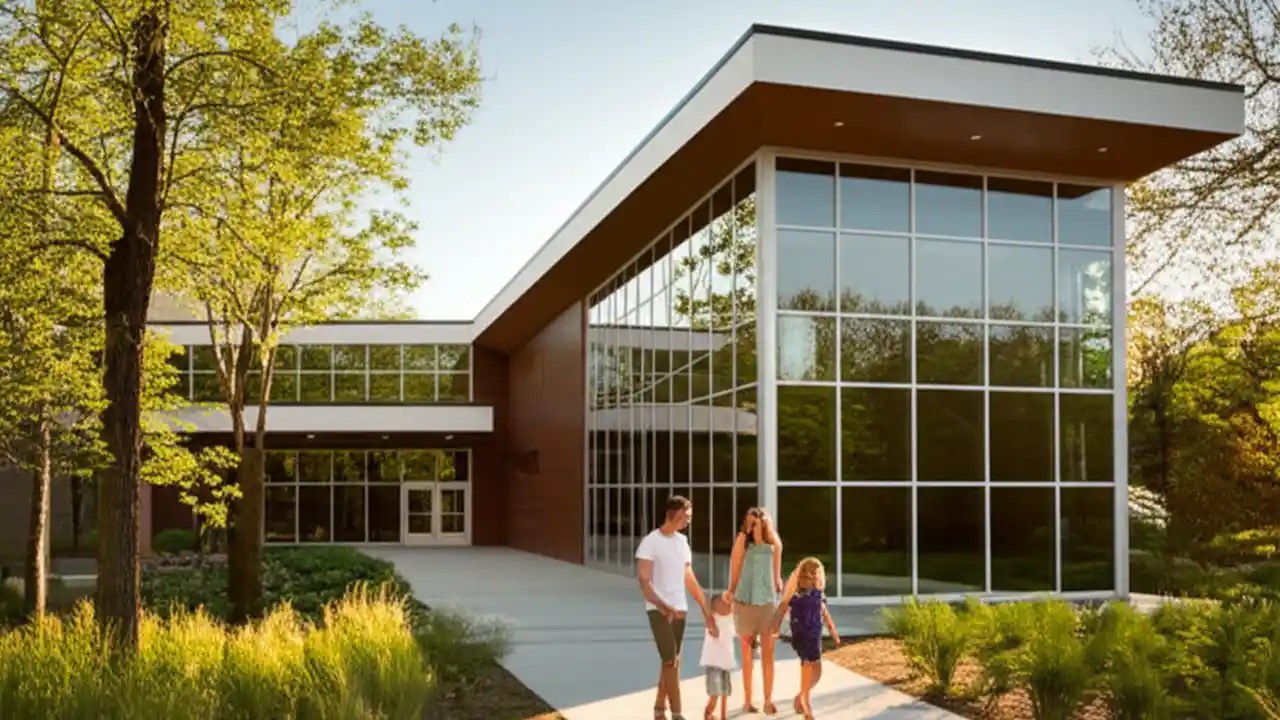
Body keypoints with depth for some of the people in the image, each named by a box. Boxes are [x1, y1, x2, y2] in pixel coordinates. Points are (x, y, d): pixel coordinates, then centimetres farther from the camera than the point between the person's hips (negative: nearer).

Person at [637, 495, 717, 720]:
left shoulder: (682, 541, 11)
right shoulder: (651, 542, -9)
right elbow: (644, 583, -14)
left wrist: (706, 610, 13)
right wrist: (662, 606, -29)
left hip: (680, 610, 6)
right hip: (659, 610, -6)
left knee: (671, 662, 11)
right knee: (671, 661, -9)